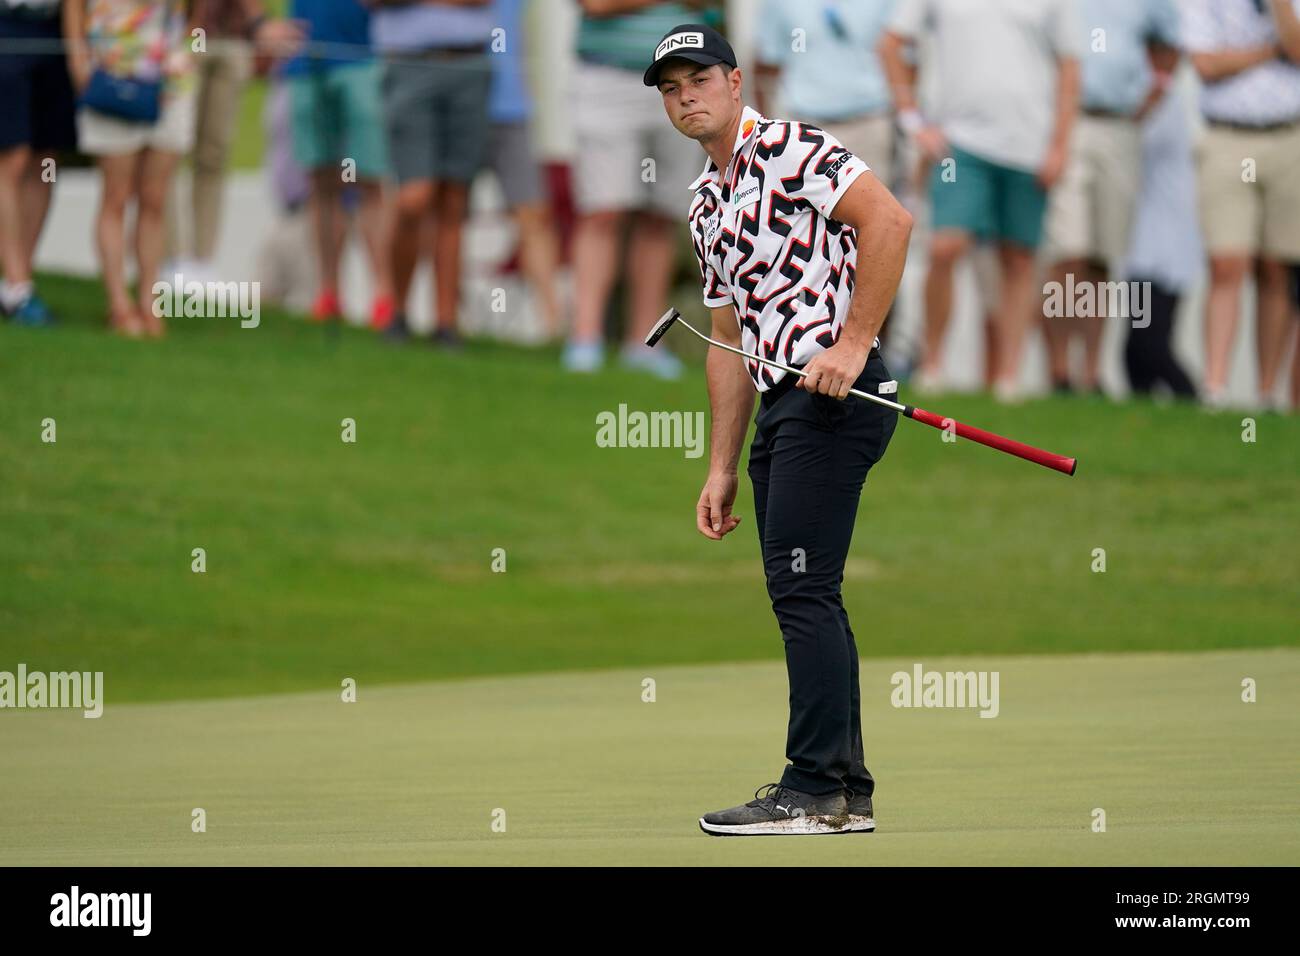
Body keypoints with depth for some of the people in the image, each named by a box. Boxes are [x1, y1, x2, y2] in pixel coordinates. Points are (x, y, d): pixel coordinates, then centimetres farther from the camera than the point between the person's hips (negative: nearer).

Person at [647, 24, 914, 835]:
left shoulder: (789, 149, -6)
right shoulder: (708, 205, 22)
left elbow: (889, 219, -19)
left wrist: (853, 342, -21)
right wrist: (722, 468, 20)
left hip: (836, 392, -10)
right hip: (783, 403, 10)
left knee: (802, 587, -12)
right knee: (802, 596, 9)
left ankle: (817, 790, -12)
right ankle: (846, 789, 13)